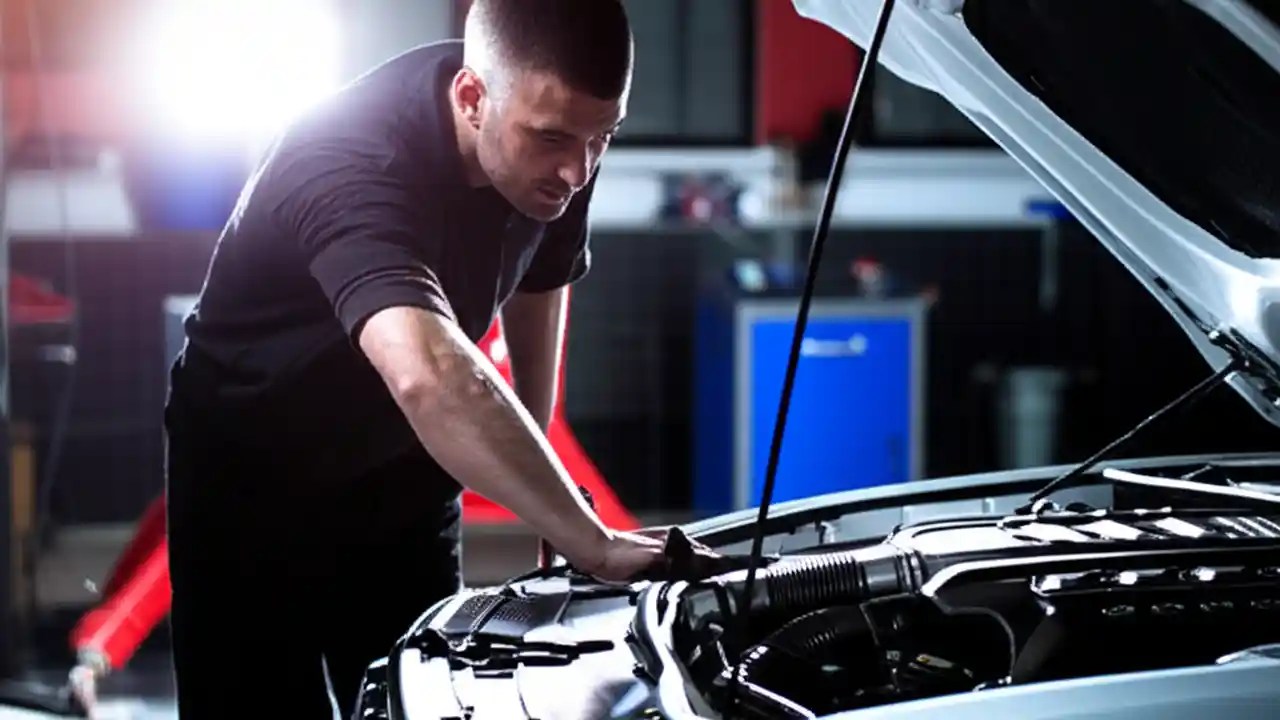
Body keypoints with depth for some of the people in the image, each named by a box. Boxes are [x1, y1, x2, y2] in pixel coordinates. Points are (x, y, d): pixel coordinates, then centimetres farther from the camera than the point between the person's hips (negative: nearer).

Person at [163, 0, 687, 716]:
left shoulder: (553, 127, -14)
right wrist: (596, 548, -57)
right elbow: (428, 379, -55)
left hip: (402, 469, 6)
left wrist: (535, 438, 8)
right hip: (254, 473, -6)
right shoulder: (355, 165, -38)